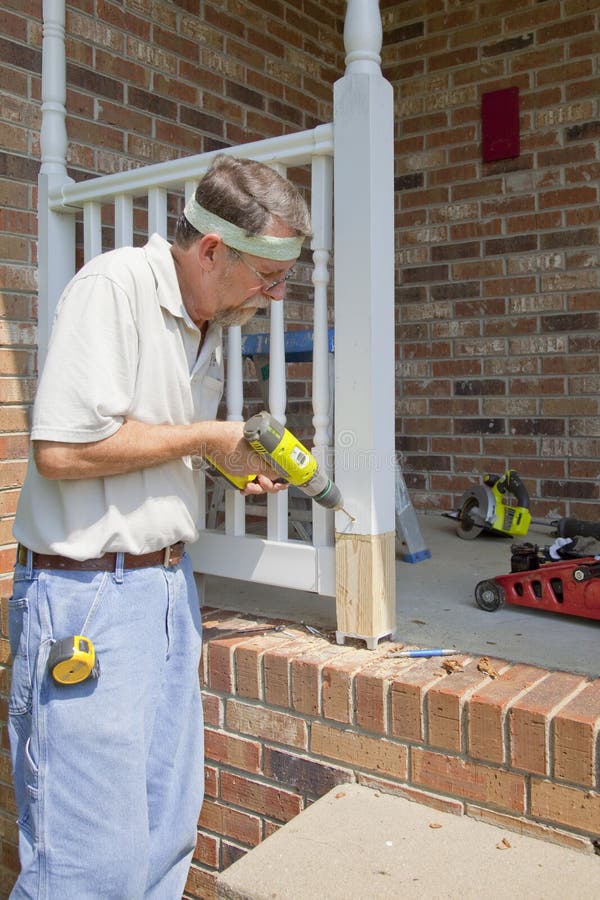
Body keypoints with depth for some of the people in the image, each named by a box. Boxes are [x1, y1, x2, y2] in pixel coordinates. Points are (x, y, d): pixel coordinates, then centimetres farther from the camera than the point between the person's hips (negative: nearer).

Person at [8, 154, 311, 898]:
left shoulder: (209, 323, 13)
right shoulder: (113, 286, -14)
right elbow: (61, 448, -24)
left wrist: (237, 466, 6)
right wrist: (208, 438, -14)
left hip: (168, 582, 9)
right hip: (86, 592, -8)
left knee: (166, 832, 15)